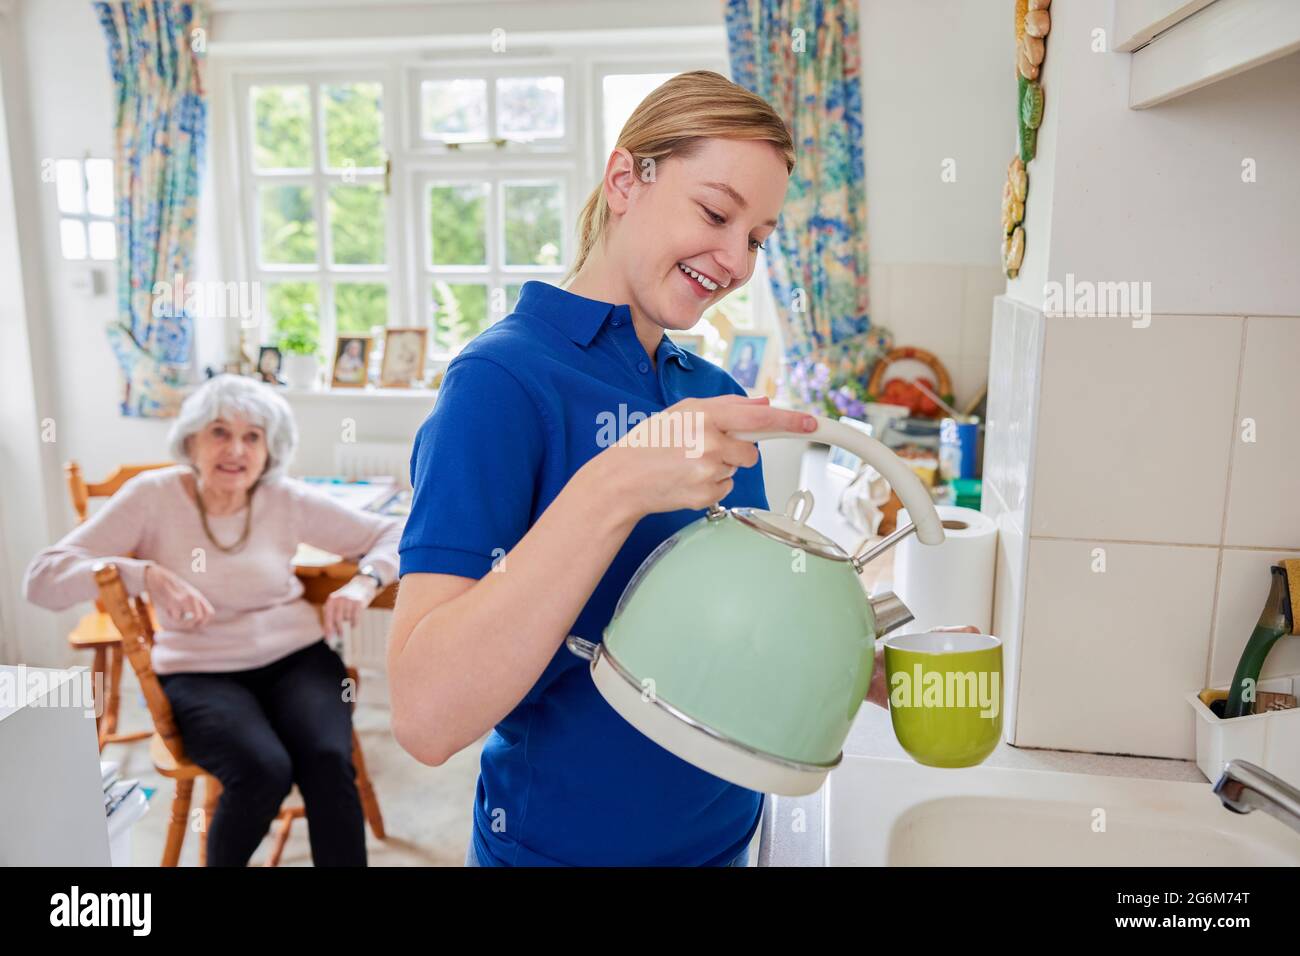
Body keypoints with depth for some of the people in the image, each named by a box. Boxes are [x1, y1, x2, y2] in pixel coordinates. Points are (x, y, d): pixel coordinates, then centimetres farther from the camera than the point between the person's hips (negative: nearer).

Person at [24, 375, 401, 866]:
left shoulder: (287, 500, -1)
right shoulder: (152, 497, -5)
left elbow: (393, 534, 7)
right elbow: (42, 578, -9)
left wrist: (365, 582, -14)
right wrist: (147, 573, -24)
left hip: (297, 657, 1)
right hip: (200, 673, -1)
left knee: (328, 761, -28)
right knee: (263, 770, -28)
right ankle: (220, 860, 5)